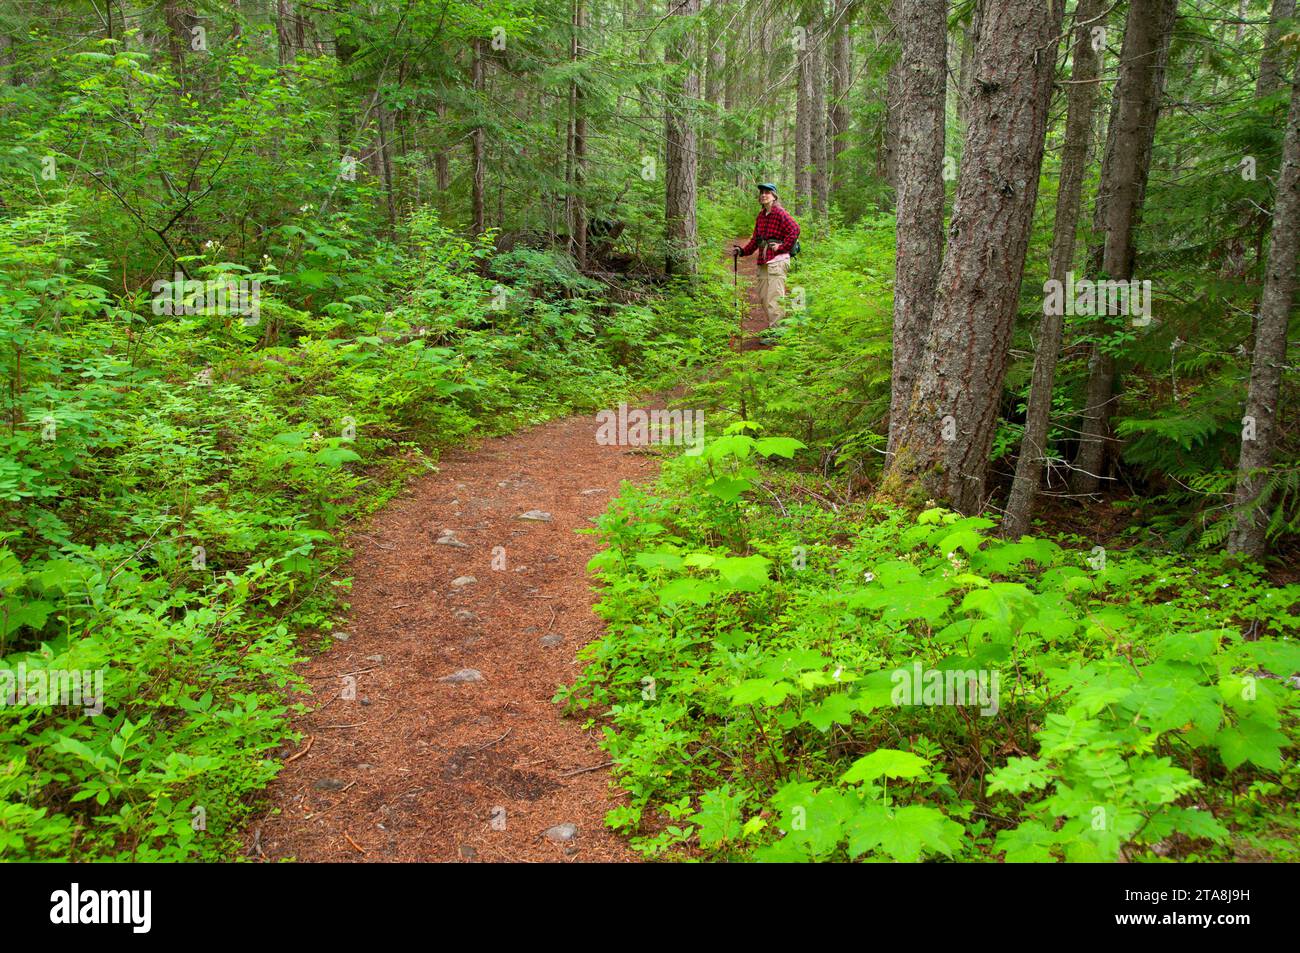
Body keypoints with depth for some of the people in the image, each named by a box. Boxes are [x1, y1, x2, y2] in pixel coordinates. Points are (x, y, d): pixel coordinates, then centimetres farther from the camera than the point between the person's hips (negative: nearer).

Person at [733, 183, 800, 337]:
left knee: (774, 296, -11)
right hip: (763, 261, 9)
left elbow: (794, 229, -18)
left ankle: (776, 330, -8)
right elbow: (755, 239, 19)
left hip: (777, 260, -9)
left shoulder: (780, 213, -7)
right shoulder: (761, 216, 18)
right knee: (763, 297, 10)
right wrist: (742, 251, 7)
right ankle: (771, 327, 21)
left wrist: (782, 247, -14)